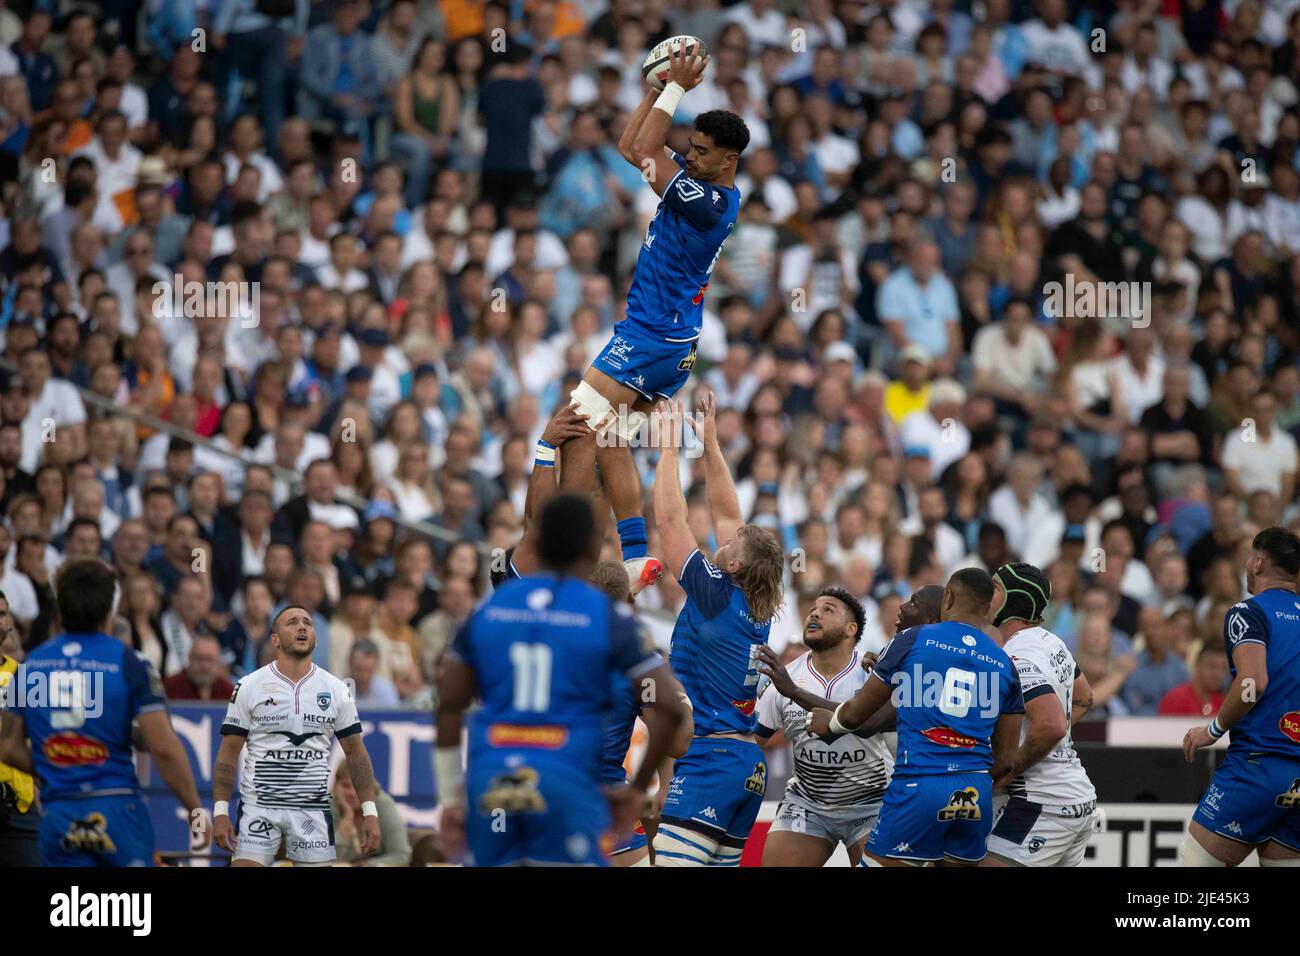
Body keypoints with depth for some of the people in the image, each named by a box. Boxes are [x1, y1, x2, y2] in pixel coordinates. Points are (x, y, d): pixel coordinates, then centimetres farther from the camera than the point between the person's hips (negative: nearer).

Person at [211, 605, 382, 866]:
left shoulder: (337, 690, 5)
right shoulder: (248, 688, -1)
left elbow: (355, 752, 7)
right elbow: (229, 752, 0)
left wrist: (370, 812, 0)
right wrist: (220, 811, -7)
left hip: (313, 810, 2)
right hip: (257, 807, -2)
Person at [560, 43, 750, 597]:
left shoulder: (711, 203, -20)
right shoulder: (699, 181, 9)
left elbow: (644, 151, -21)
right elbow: (631, 148, 17)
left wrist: (677, 88, -15)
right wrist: (660, 88, 6)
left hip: (652, 339, -10)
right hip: (667, 342, 10)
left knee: (579, 427, -12)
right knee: (610, 445, 10)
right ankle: (637, 561, 9)